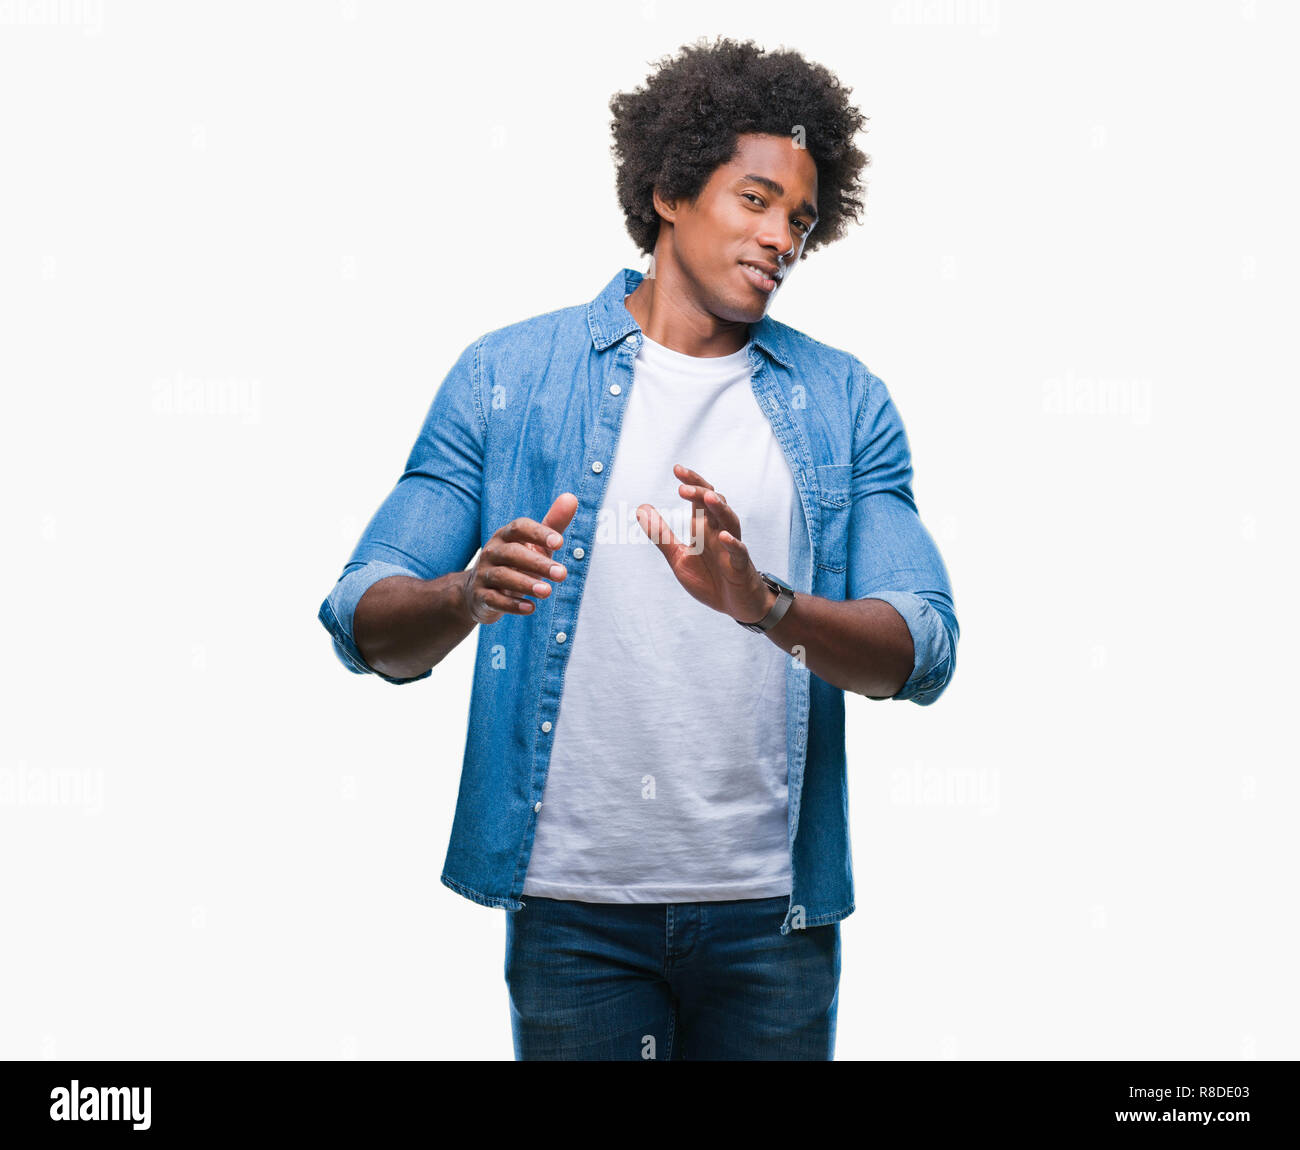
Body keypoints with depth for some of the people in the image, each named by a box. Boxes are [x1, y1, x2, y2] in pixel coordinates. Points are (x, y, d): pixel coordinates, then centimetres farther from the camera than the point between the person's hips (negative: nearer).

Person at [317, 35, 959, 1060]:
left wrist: (764, 605, -23)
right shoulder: (507, 377, 2)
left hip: (773, 910, 2)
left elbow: (923, 651, -4)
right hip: (574, 906, -1)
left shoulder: (845, 403, 6)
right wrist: (472, 596, -24)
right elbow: (366, 624, -2)